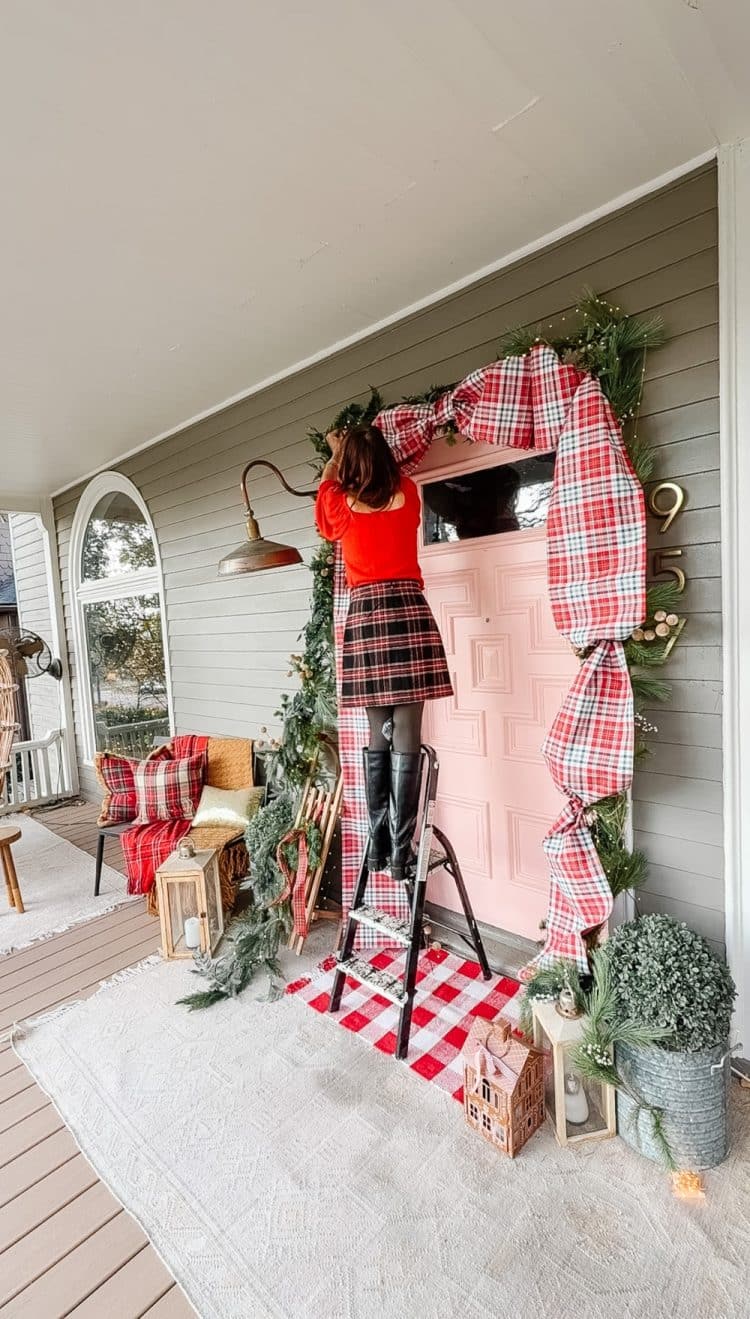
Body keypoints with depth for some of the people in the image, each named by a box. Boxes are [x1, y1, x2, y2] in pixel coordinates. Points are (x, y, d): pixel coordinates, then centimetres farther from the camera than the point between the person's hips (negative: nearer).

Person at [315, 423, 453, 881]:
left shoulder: (339, 504, 8)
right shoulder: (408, 493, 10)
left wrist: (336, 456, 45)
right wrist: (367, 447, 50)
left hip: (364, 615, 1)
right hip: (408, 611, -1)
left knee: (378, 738, 10)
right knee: (406, 740, -3)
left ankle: (378, 843, 16)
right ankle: (400, 850, 0)